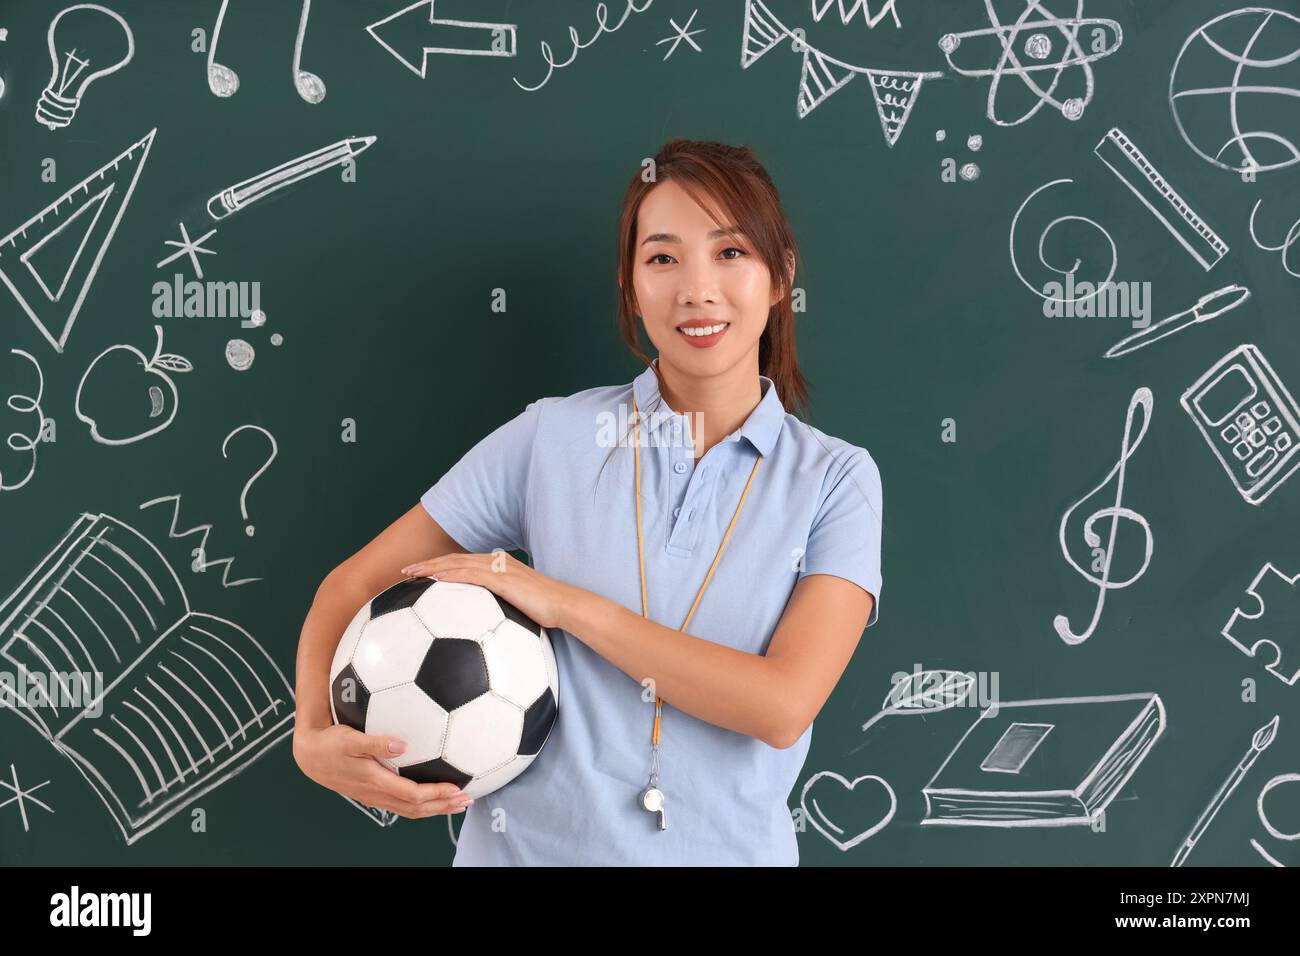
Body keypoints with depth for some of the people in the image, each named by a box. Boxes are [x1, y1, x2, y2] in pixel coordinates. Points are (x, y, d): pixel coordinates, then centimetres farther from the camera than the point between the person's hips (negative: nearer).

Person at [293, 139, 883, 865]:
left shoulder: (837, 479, -7)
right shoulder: (552, 437, -6)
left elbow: (782, 706, -19)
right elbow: (353, 587, -1)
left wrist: (565, 604, -19)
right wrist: (315, 737, -18)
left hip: (728, 848, 0)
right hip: (526, 843, 1)